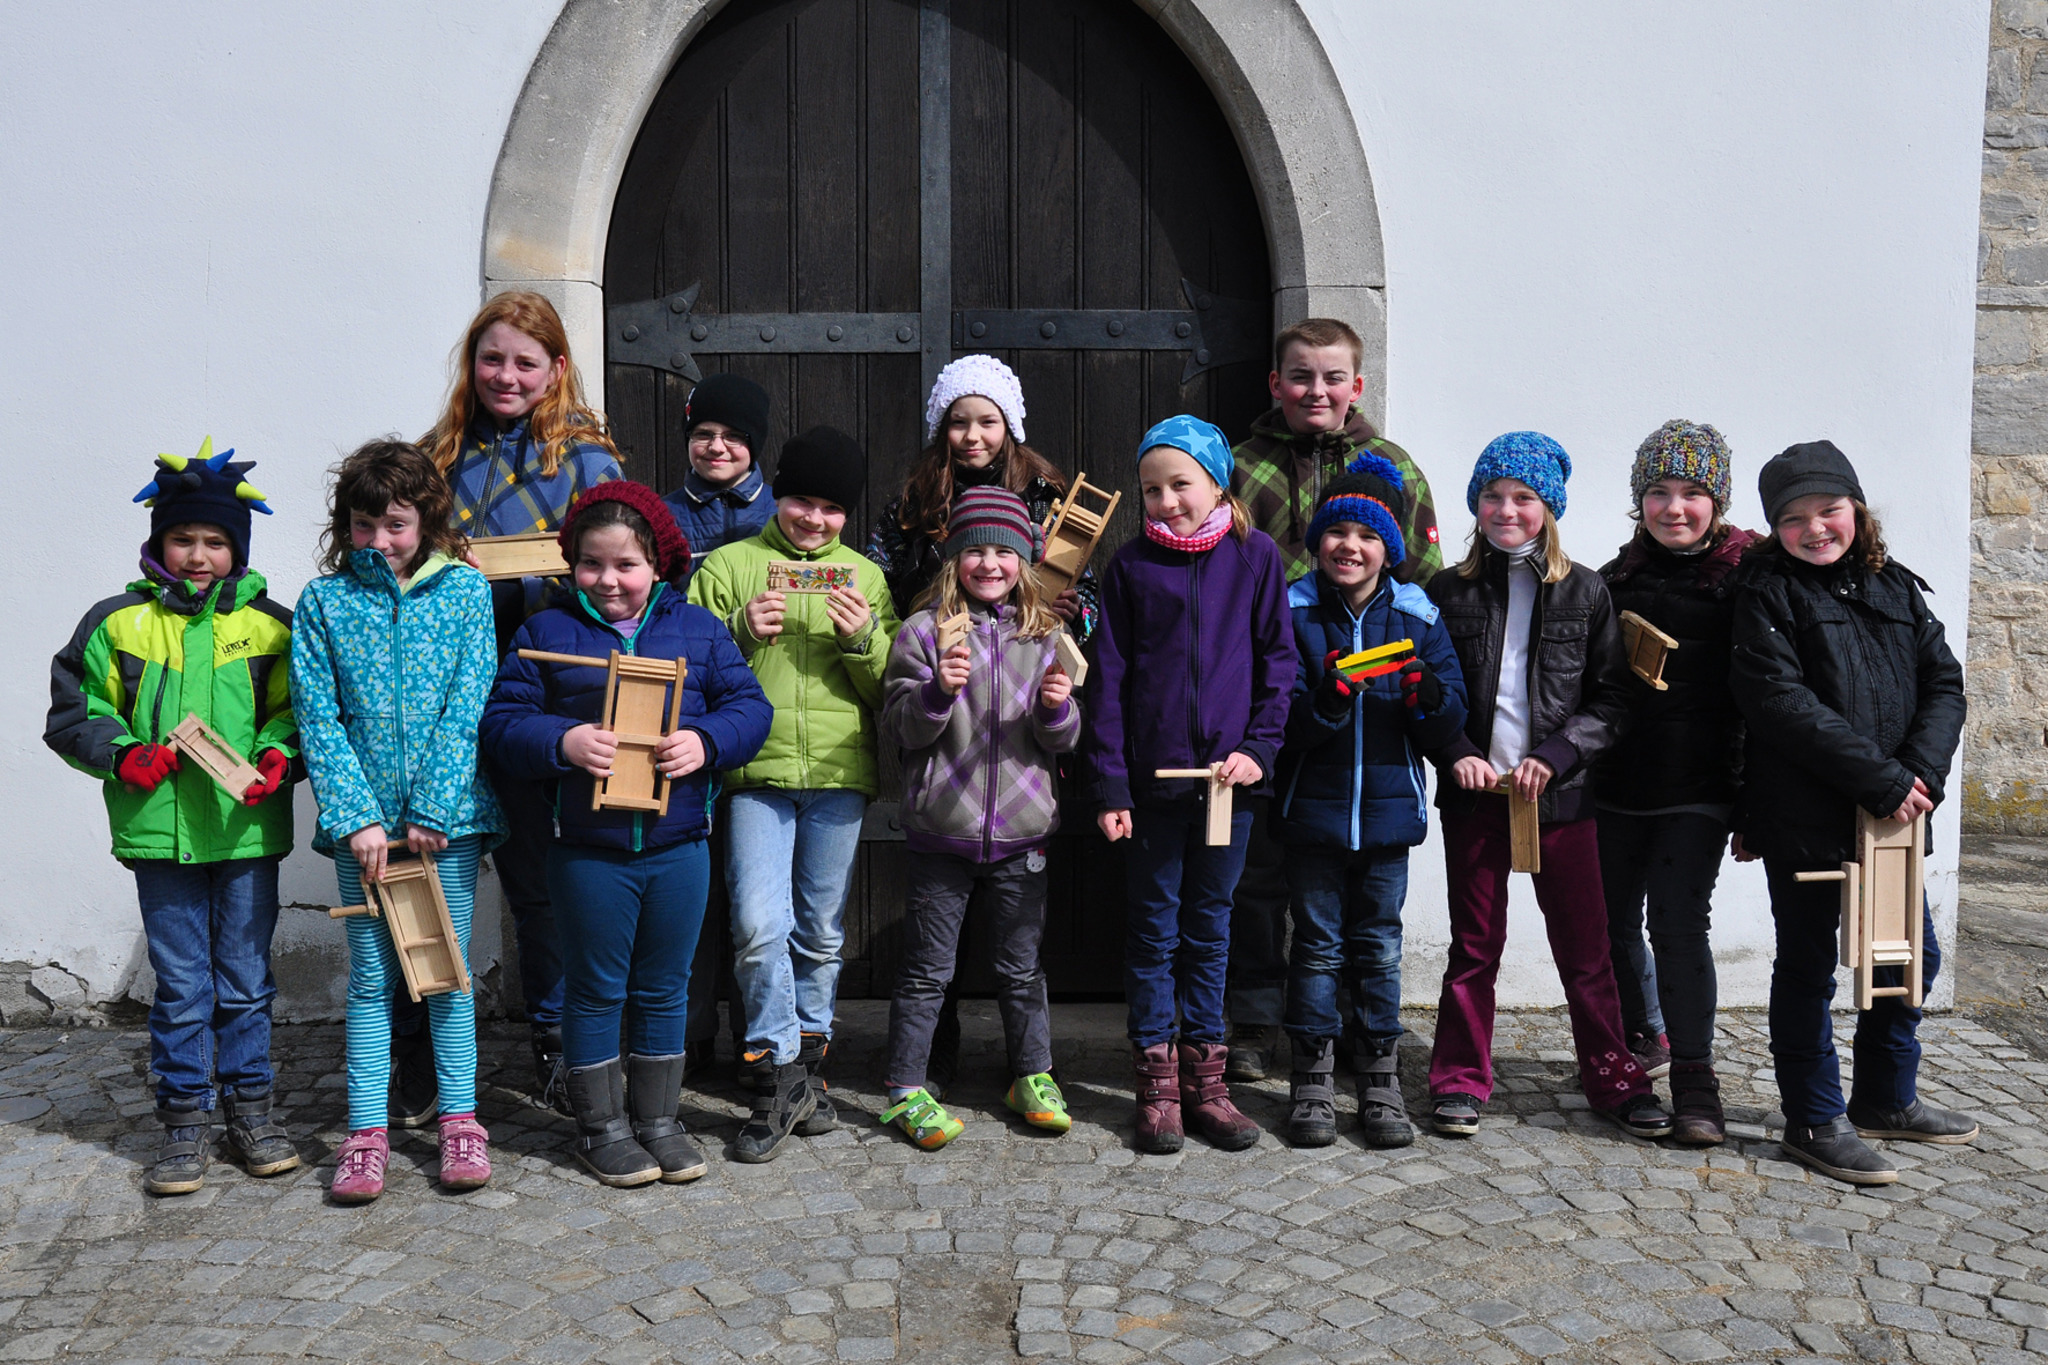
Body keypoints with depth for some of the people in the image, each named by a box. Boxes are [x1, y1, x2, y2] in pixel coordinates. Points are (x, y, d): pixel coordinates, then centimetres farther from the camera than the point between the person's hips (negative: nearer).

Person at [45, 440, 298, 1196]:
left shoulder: (269, 624, 3)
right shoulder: (117, 623, 3)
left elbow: (298, 709, 8)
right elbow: (74, 715, 8)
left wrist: (279, 755, -11)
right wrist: (124, 755, -9)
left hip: (248, 831, 0)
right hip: (161, 833, 0)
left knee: (246, 982, 10)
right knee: (180, 986, 7)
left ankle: (251, 1110, 24)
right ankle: (186, 1121, 20)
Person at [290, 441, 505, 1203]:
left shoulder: (465, 589, 1)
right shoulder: (324, 601, 4)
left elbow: (468, 706, -5)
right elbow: (318, 717, -1)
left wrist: (431, 811, -10)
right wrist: (358, 818, -11)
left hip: (448, 813, -1)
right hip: (362, 818, 1)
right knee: (371, 976, 6)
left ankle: (459, 1119, 19)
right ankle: (367, 1131, 15)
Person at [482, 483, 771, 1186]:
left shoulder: (698, 628, 6)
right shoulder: (545, 632, 2)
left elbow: (749, 705, 3)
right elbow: (503, 721, -3)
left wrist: (706, 741, -15)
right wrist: (563, 741, -21)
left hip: (678, 844, 2)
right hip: (587, 849, -2)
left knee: (664, 989, 13)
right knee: (596, 989, 9)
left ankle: (657, 1119, 28)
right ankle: (601, 1126, 24)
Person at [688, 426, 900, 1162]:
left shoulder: (866, 576, 13)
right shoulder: (727, 565, 7)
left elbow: (891, 691, 10)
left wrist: (865, 640, -9)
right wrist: (741, 634, -14)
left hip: (840, 775, 2)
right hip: (756, 773, -2)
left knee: (822, 933, 10)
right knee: (760, 925, -13)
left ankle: (806, 1066, 25)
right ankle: (780, 1080, 1)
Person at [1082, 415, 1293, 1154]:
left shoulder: (1255, 557, 3)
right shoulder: (1131, 565, 1)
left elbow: (1278, 660, 5)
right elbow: (1108, 679, -1)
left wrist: (1259, 747, -7)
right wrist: (1109, 785, -6)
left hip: (1228, 774, 1)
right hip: (1154, 779, -1)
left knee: (1210, 928, 11)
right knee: (1155, 930, 7)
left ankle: (1205, 1076, 22)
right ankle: (1158, 1083, 16)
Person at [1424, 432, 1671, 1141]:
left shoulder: (1584, 592, 4)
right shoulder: (1449, 591, 5)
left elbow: (1611, 697, 2)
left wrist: (1553, 756, -11)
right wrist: (1457, 754, -10)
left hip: (1561, 794, 0)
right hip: (1474, 792, 0)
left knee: (1585, 944, 6)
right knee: (1474, 945, 7)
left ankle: (1612, 1076, 20)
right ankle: (1461, 1078, 18)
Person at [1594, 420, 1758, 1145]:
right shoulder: (1616, 579, 8)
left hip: (1699, 786, -4)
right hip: (1615, 784, 4)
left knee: (1678, 920, -11)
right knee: (1612, 918, 13)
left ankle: (1694, 1080, -2)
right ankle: (1643, 1039, 35)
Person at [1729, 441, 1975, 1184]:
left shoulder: (1898, 587, 10)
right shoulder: (1766, 592, -7)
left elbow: (1944, 683, 6)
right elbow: (1782, 703, -17)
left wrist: (1922, 771, -13)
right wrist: (1883, 780, -19)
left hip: (1892, 815, 6)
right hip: (1803, 819, -6)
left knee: (1911, 956, 17)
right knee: (1808, 968, 5)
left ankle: (1886, 1099, 36)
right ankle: (1815, 1122, 18)